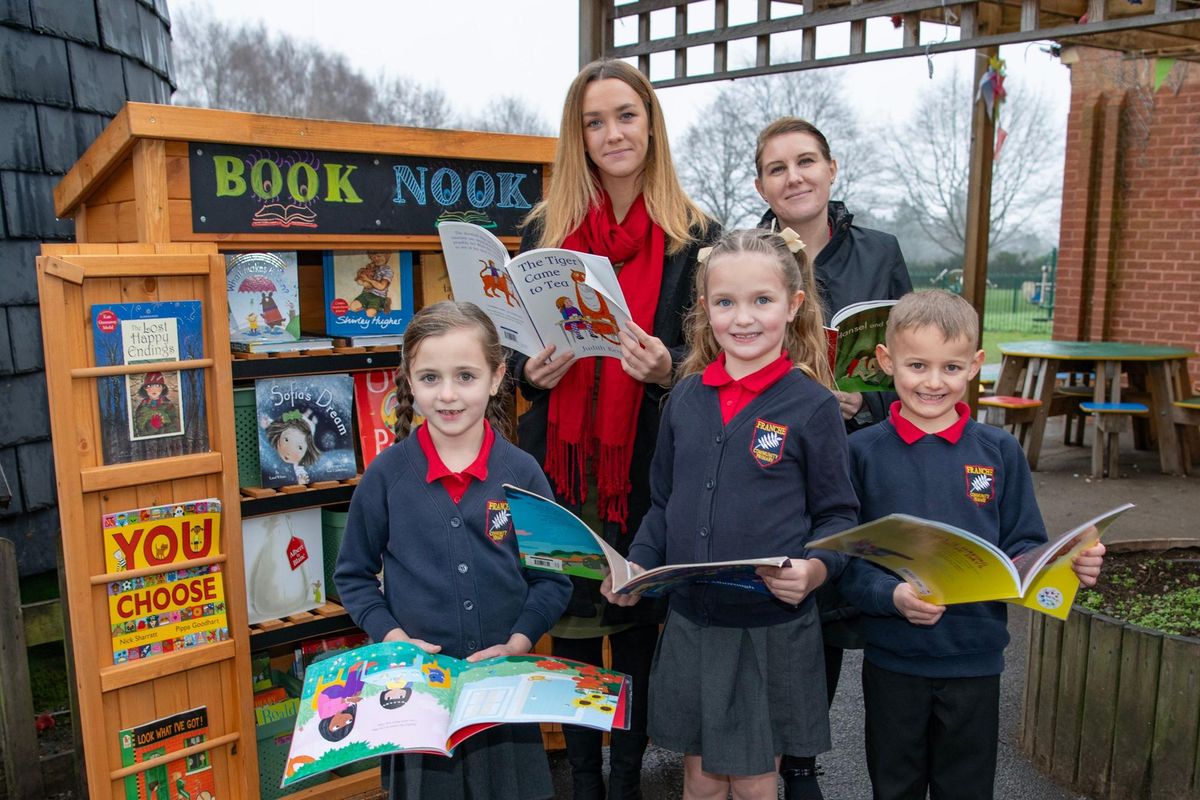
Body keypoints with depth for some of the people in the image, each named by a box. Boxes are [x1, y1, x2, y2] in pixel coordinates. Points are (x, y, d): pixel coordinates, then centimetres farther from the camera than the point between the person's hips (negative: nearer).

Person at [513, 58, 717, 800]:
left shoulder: (695, 235, 0)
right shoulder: (546, 230, 5)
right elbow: (519, 345, 10)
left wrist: (667, 369, -19)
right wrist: (533, 372, -12)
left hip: (649, 463, -1)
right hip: (565, 459, 2)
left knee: (637, 627, 11)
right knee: (572, 626, 10)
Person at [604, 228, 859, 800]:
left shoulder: (812, 406, -9)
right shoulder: (685, 399, 3)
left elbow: (838, 514, -4)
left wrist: (817, 568, -22)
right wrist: (637, 566, -2)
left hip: (771, 630, -3)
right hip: (690, 623, 4)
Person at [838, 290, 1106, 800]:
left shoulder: (1000, 451, -2)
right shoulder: (864, 452, -8)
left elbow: (1023, 549, 3)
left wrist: (1070, 566, -17)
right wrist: (892, 595, -26)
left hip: (975, 657, 1)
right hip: (892, 659, -1)